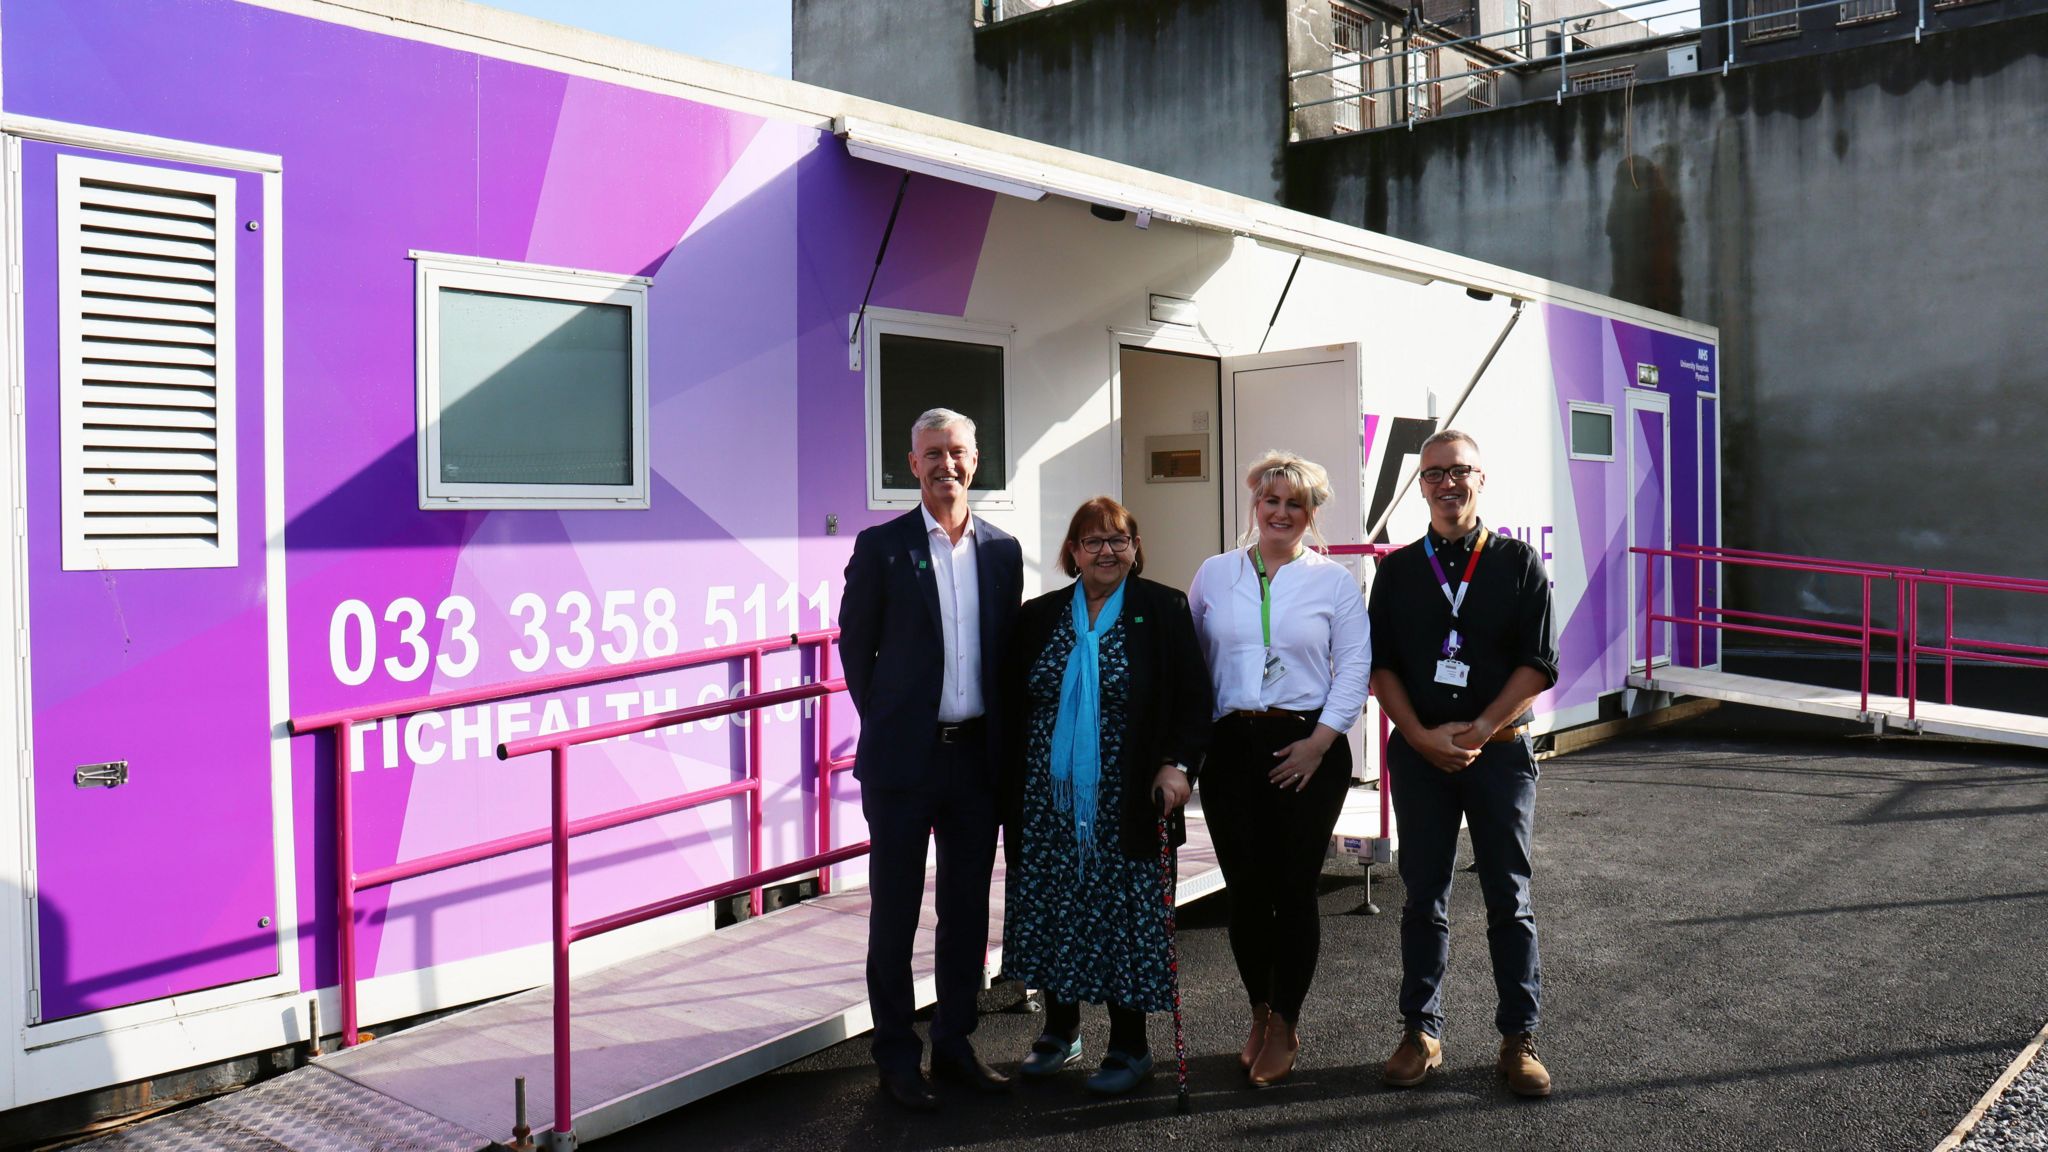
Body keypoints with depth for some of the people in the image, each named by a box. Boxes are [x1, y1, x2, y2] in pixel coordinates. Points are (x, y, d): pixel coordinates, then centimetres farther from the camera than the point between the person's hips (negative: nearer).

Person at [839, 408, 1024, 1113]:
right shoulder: (881, 547, -3)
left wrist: (1001, 735, 5)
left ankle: (954, 1043, 27)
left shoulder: (1002, 550, 8)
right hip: (903, 757, -3)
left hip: (978, 756, 4)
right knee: (895, 910, 5)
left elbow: (1006, 650, 12)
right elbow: (855, 645, 1)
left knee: (968, 908, 12)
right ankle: (897, 1059, 18)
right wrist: (885, 722, 1)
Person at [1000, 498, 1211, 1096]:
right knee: (1051, 912, 9)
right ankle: (1060, 1030, 29)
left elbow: (1193, 698, -2)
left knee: (1125, 916, 3)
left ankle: (1129, 1045, 18)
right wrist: (1012, 789, 6)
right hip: (1048, 800, 3)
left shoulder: (1164, 610, 1)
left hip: (1126, 802, -3)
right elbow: (1013, 702, 11)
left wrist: (1178, 763, -14)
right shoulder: (1039, 617, 9)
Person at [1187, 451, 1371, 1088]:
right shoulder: (1215, 574, 11)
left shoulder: (1334, 580, 5)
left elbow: (1354, 667, 1)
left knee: (1294, 888, 0)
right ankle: (1260, 1013, 22)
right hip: (1232, 746, 2)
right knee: (1245, 887, 3)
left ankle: (1284, 1025, 15)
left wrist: (1320, 741, -8)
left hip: (1308, 750, -2)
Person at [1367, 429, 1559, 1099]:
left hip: (1500, 750, -1)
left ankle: (1518, 1039, 15)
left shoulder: (1517, 563, 2)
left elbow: (1539, 664, -3)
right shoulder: (1398, 570, 8)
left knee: (1509, 899, 4)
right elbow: (1379, 665, 4)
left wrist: (1477, 731, -12)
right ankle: (1420, 1032, 19)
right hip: (1419, 754, 2)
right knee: (1424, 898, 8)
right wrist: (1423, 737, -9)